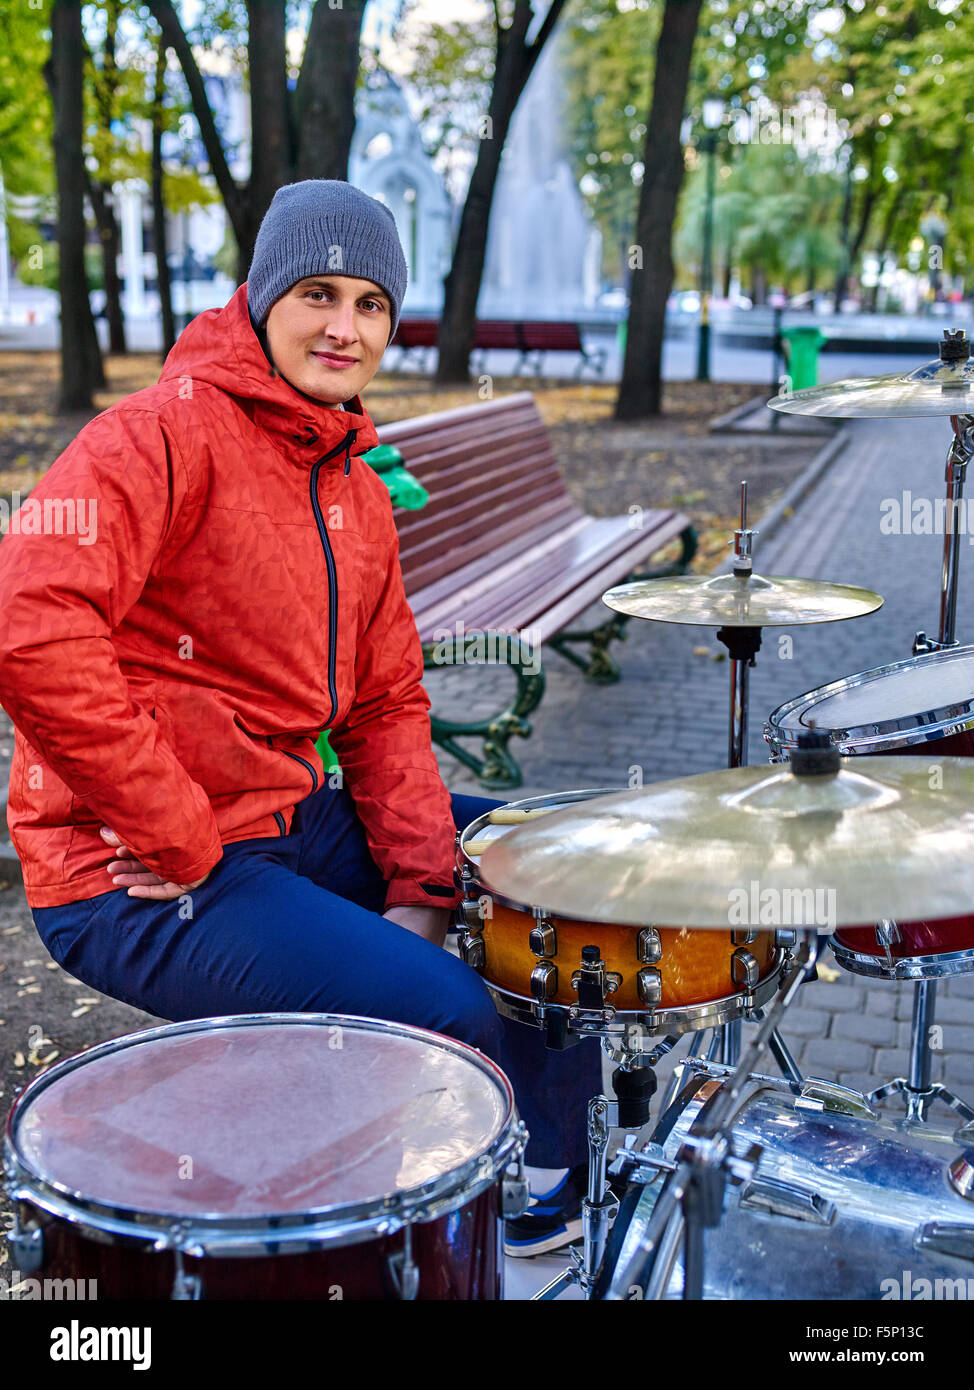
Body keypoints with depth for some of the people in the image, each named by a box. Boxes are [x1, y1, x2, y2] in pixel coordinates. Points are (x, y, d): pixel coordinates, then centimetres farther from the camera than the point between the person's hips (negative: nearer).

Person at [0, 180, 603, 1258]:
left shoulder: (358, 491, 12)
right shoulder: (167, 432, -16)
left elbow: (387, 704, 13)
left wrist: (421, 884, 0)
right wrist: (179, 844, -24)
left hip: (293, 822, 9)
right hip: (135, 883, -9)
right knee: (446, 1009, -22)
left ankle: (550, 1189, 29)